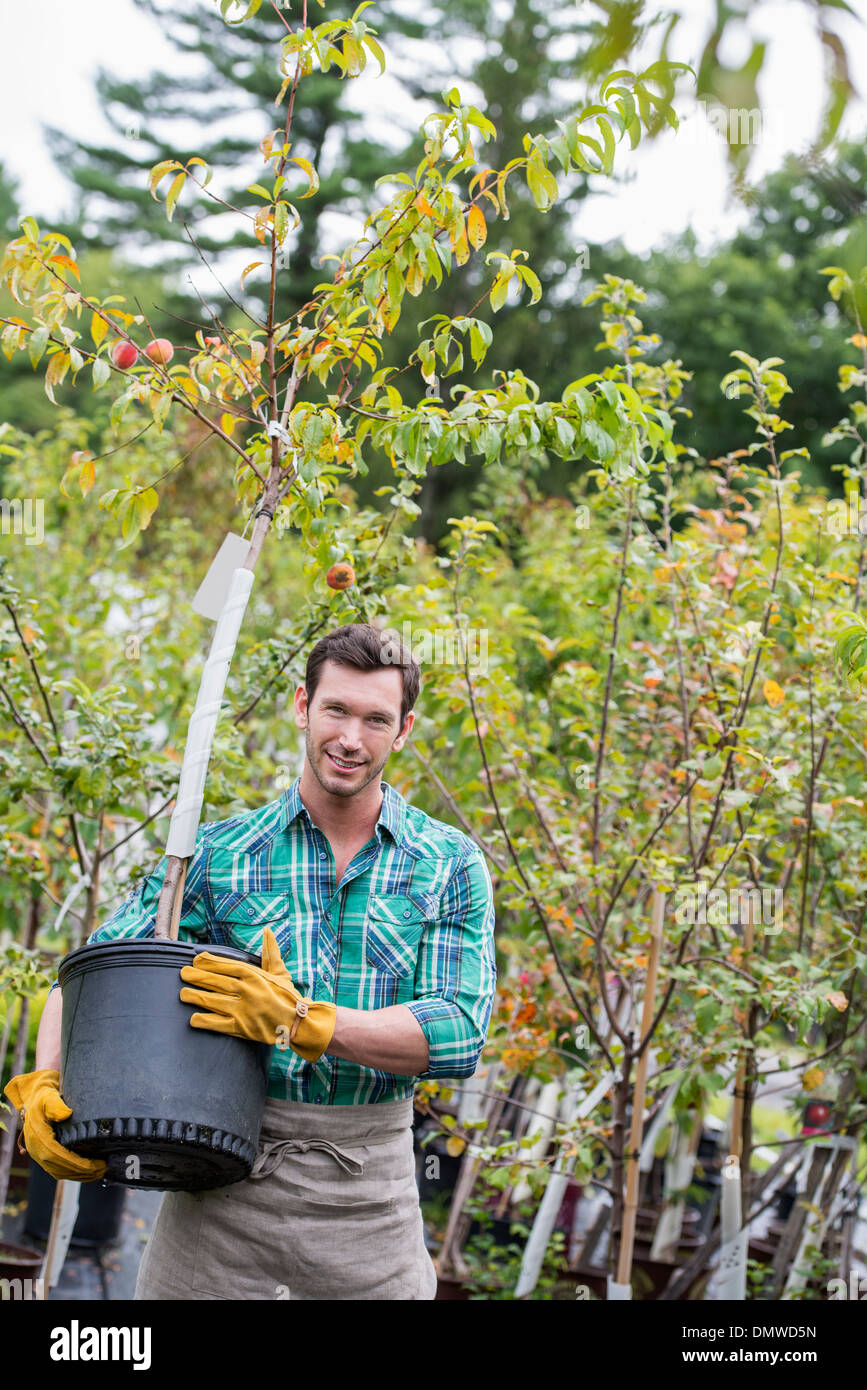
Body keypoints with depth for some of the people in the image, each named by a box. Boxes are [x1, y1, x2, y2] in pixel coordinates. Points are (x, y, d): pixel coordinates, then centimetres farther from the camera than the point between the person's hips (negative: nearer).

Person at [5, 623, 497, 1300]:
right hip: (222, 1192, 0)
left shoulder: (451, 863, 1)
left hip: (370, 1194, 0)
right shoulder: (218, 853, 2)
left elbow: (461, 1034, -10)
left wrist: (299, 1020, -22)